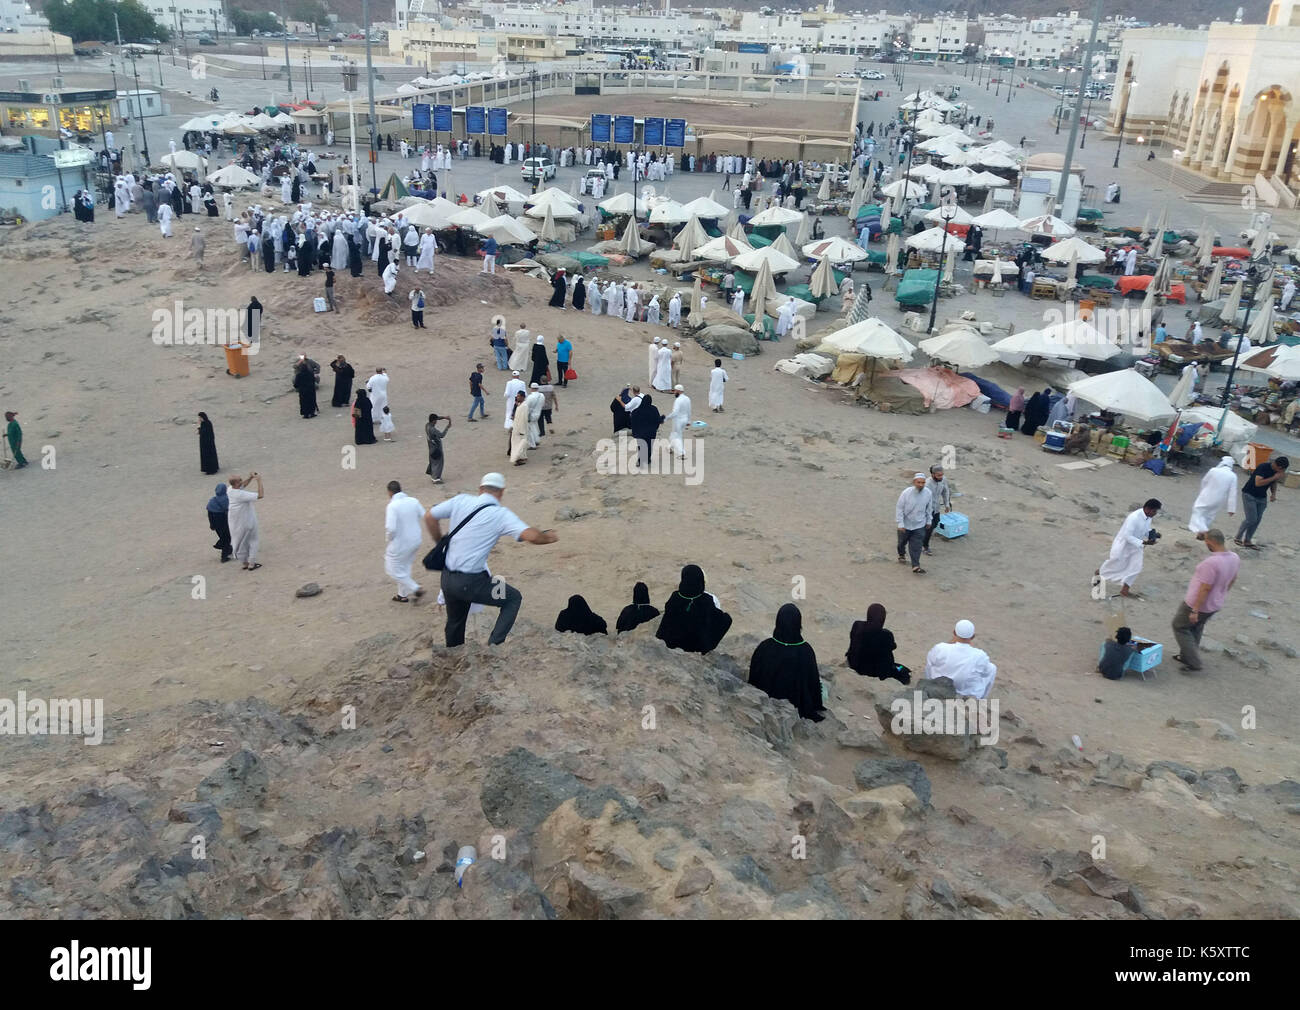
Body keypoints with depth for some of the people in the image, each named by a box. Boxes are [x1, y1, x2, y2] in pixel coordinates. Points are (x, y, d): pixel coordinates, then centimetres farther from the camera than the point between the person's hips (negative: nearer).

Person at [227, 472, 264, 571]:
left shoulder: (230, 490, -9)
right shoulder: (242, 495, -32)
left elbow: (243, 485, 11)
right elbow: (260, 495, -34)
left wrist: (250, 477, -3)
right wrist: (259, 481, -28)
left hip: (235, 524, 7)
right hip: (247, 522, -7)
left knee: (240, 543, 21)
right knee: (253, 541, 14)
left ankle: (245, 563, 34)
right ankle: (251, 564, 18)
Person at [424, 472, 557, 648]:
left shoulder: (461, 500, 2)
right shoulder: (501, 514, -11)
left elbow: (429, 517, 9)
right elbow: (531, 536, -22)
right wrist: (547, 537, -1)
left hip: (447, 578, 6)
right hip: (470, 583, -6)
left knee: (455, 622, 26)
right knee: (514, 598, 13)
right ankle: (495, 643, 1)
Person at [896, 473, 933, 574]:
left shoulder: (927, 493, -13)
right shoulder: (906, 493, -23)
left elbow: (929, 508, 4)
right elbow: (899, 508, -16)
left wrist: (928, 521, 12)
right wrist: (900, 524, -17)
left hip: (919, 525, 1)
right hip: (905, 524, -1)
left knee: (916, 547, -6)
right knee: (902, 542, 21)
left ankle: (915, 566, -2)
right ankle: (901, 554, 50)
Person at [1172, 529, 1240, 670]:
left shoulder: (1211, 562, -33)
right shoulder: (1234, 558, -5)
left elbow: (1205, 588, -29)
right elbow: (1232, 581, 11)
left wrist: (1195, 611, -22)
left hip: (1198, 604, -8)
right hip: (1215, 605, 8)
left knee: (1180, 627, 11)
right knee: (1196, 629, 26)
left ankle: (1193, 662, 12)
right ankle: (1186, 657, 41)